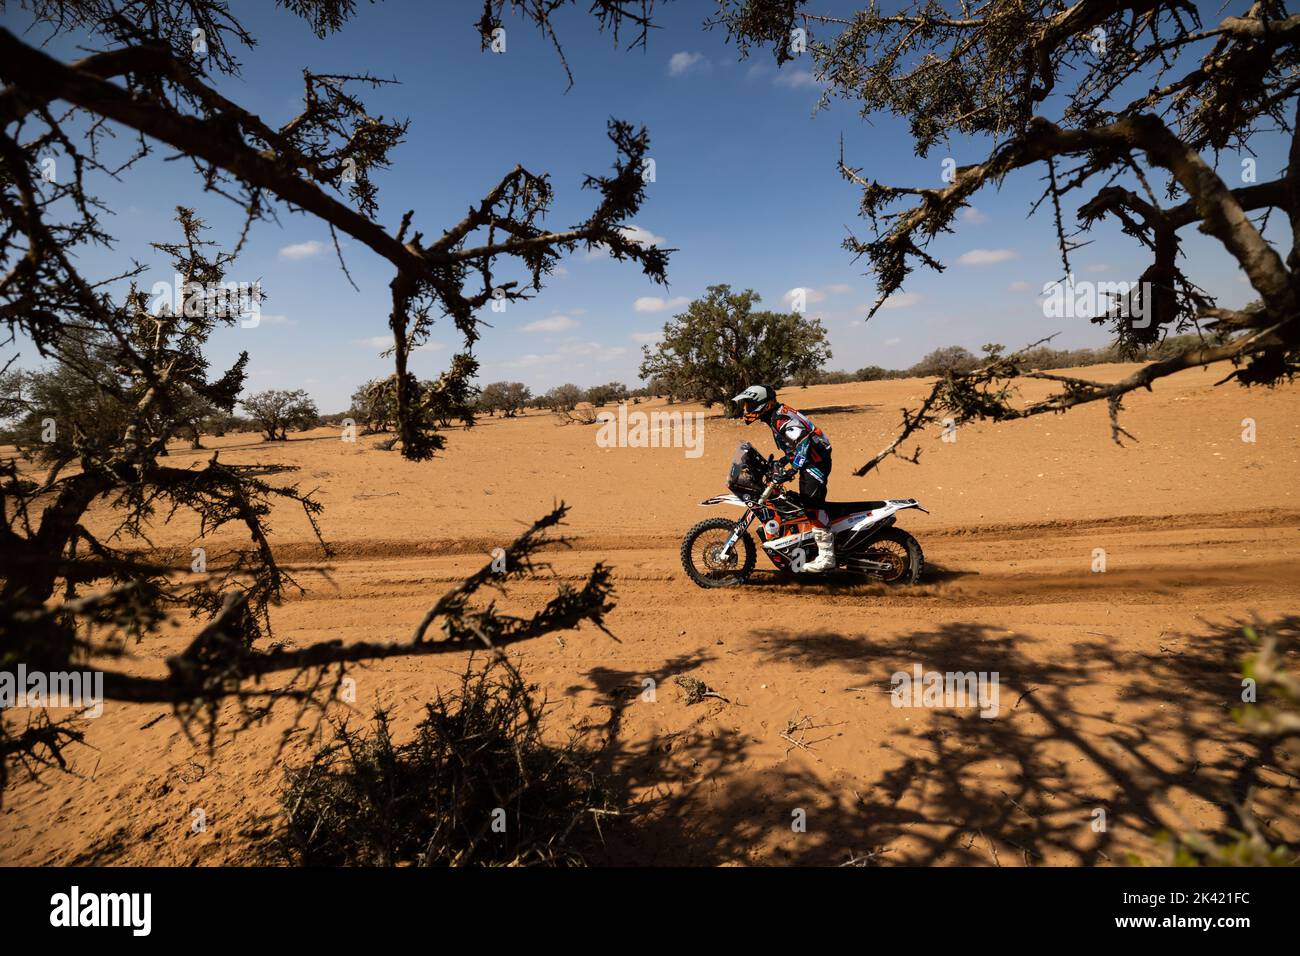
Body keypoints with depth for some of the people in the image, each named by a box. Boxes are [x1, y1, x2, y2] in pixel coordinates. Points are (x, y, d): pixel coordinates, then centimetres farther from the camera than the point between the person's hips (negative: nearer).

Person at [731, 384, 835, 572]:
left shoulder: (781, 418, -19)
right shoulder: (776, 417, 13)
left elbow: (803, 440, -33)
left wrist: (793, 467, -36)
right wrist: (782, 461, 20)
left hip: (816, 460, -11)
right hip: (808, 461, 11)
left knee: (812, 505, -18)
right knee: (806, 503, 17)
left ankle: (826, 557, -18)